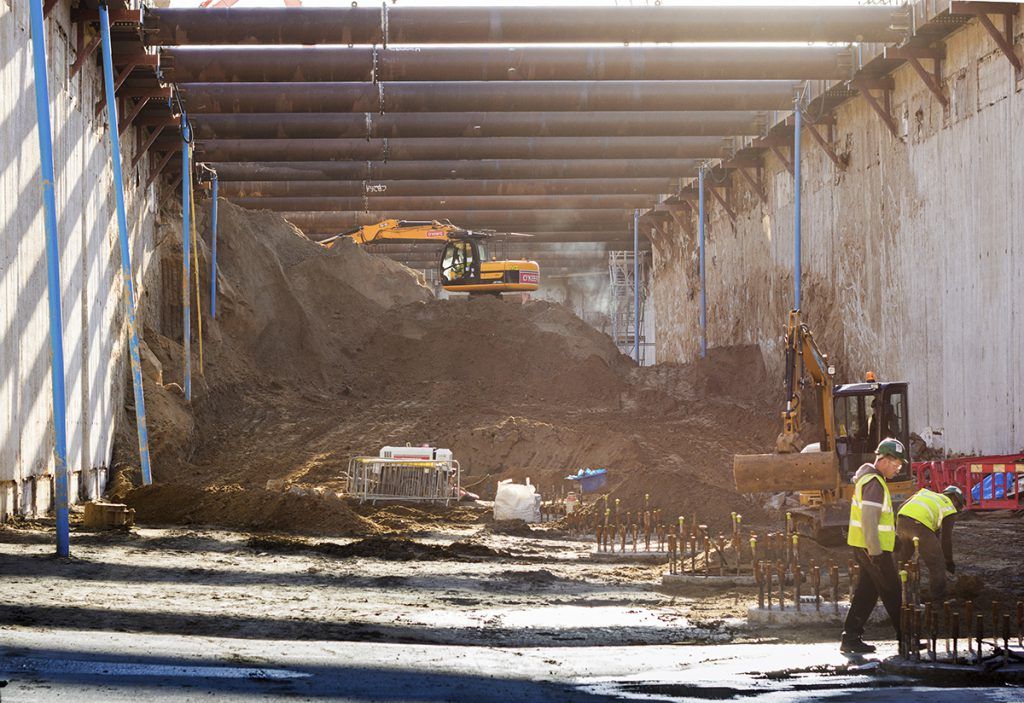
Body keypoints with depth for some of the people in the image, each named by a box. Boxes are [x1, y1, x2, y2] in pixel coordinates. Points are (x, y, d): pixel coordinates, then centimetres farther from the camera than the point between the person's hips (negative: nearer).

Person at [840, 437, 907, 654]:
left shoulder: (868, 478, 15)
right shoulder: (874, 483, -19)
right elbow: (869, 520, -25)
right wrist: (875, 553, -24)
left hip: (863, 546, 10)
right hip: (874, 549, -10)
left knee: (867, 592, 11)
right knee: (891, 592, 0)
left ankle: (850, 638, 10)